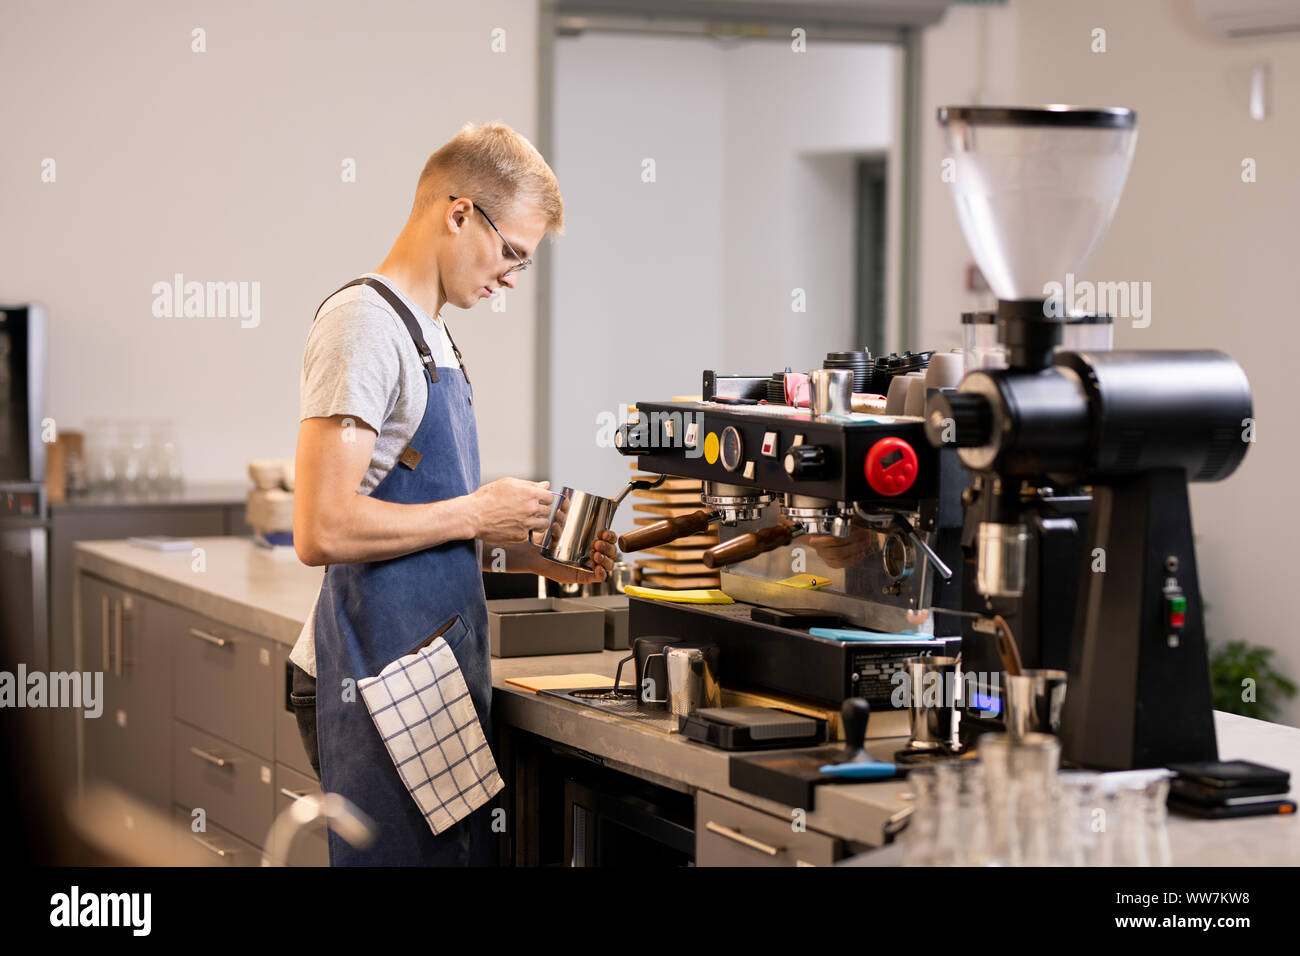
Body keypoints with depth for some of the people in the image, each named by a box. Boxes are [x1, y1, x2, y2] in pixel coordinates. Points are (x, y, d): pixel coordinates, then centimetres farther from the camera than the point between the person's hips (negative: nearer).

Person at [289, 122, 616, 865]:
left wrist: (532, 556, 10)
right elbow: (322, 531, -21)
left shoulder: (429, 334, 19)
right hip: (379, 684, -10)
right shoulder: (364, 324, -12)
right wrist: (476, 515, -12)